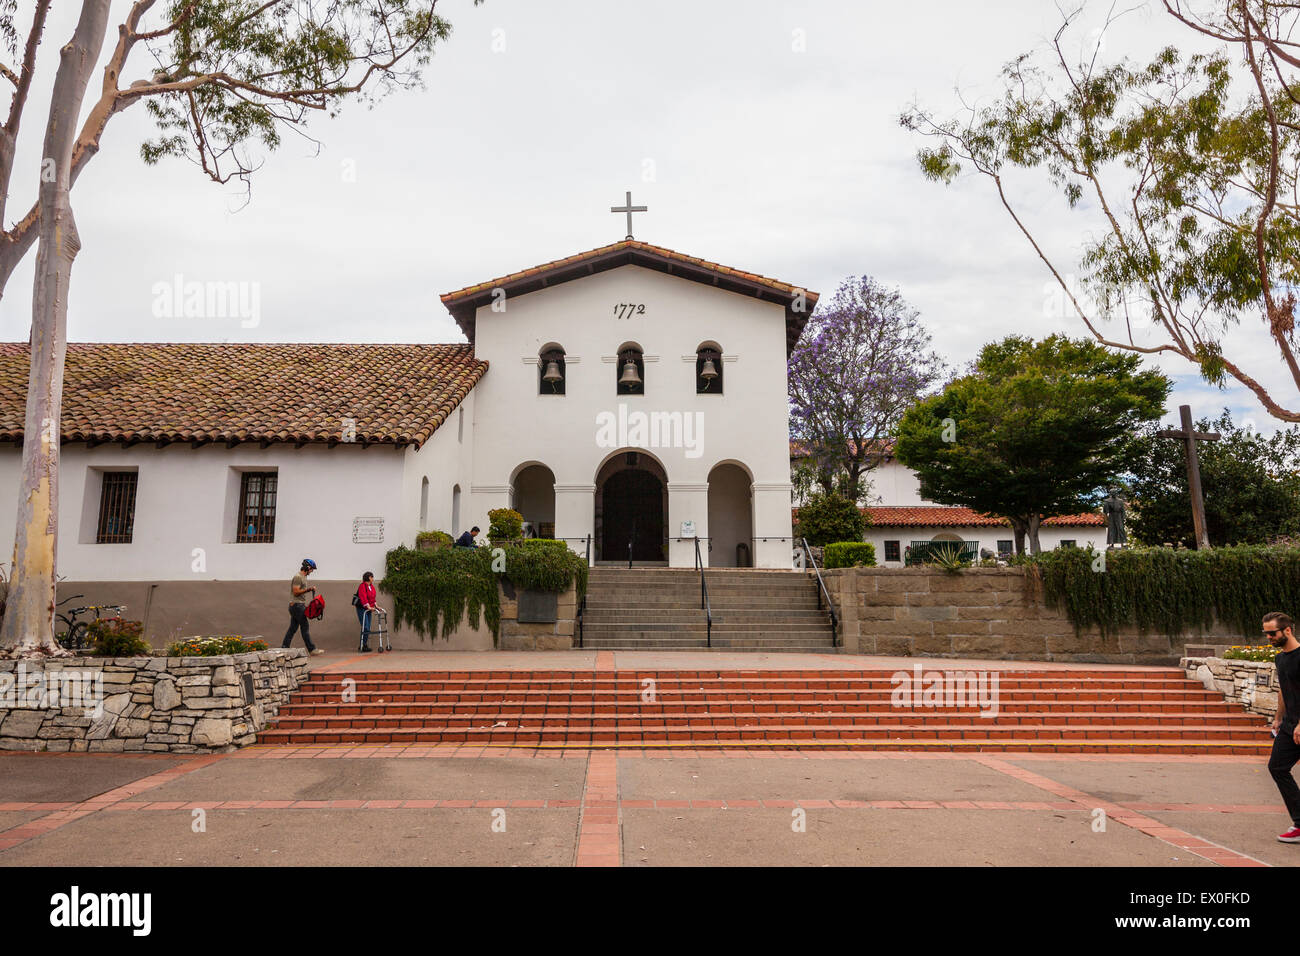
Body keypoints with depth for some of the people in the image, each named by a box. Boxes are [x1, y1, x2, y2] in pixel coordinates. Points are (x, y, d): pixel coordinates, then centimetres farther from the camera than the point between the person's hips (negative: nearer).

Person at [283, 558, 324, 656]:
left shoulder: (303, 577, 18)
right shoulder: (298, 577, -14)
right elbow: (296, 592, -20)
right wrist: (308, 589, -19)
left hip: (300, 605, 10)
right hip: (297, 605, -10)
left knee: (292, 628, 10)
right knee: (305, 627, -7)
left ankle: (284, 648, 11)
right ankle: (312, 649, -5)